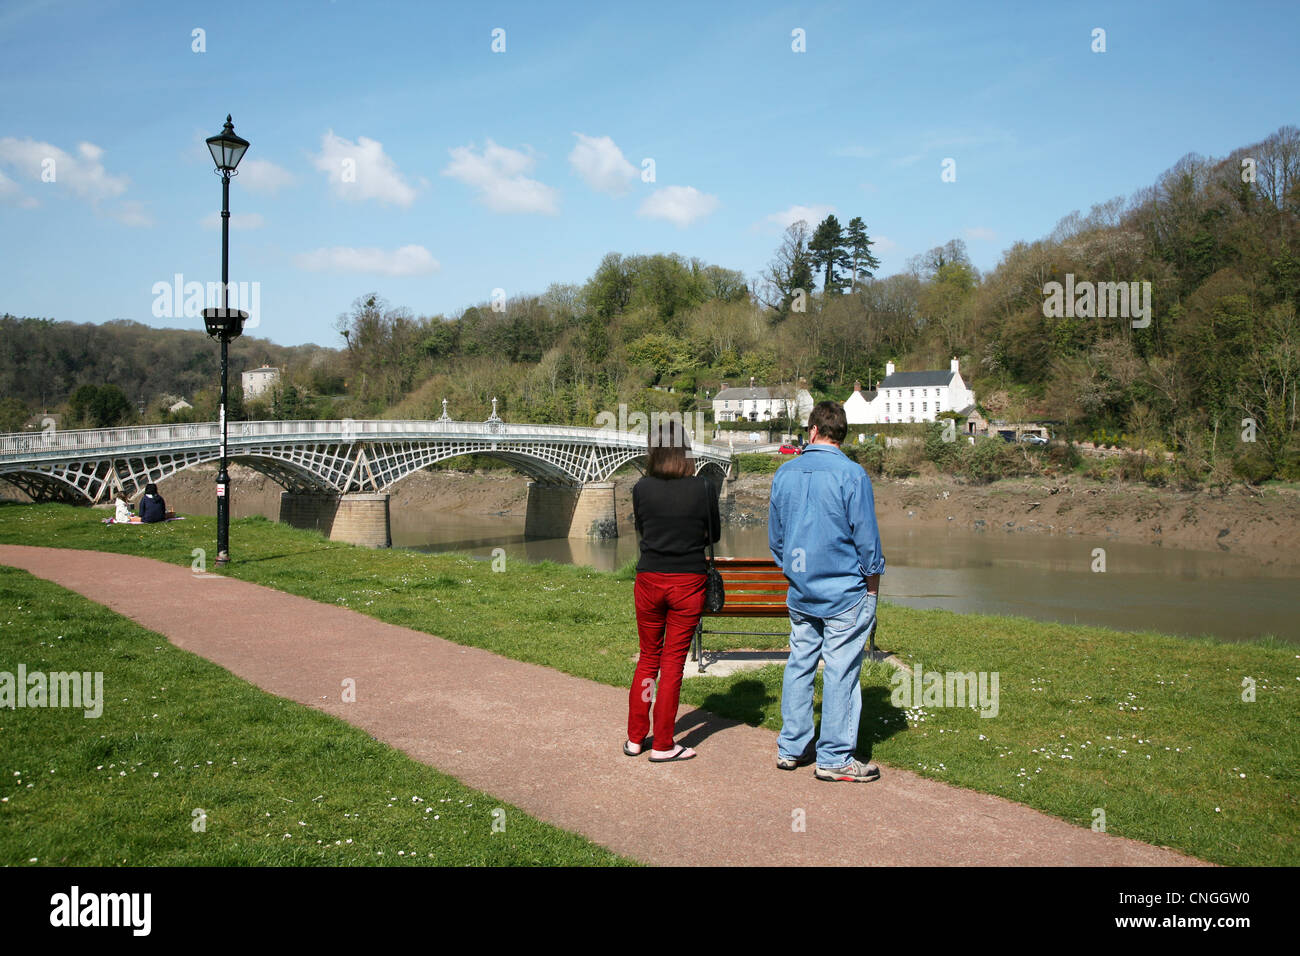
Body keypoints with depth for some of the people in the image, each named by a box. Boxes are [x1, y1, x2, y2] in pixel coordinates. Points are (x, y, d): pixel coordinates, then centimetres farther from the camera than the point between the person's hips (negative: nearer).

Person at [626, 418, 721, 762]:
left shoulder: (641, 488, -5)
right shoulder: (703, 489, -8)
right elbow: (714, 534, 5)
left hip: (649, 579, 2)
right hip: (688, 582, -2)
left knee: (647, 659, 17)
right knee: (673, 662, 7)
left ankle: (635, 738, 23)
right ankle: (663, 745, 13)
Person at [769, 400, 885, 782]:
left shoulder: (785, 473, 5)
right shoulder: (851, 474, -12)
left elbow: (775, 536, 13)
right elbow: (866, 538, -10)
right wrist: (872, 588, 1)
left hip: (800, 593, 5)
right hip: (845, 592, -5)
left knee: (799, 664, 13)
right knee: (841, 672, 1)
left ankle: (791, 747, 20)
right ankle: (835, 757, 7)